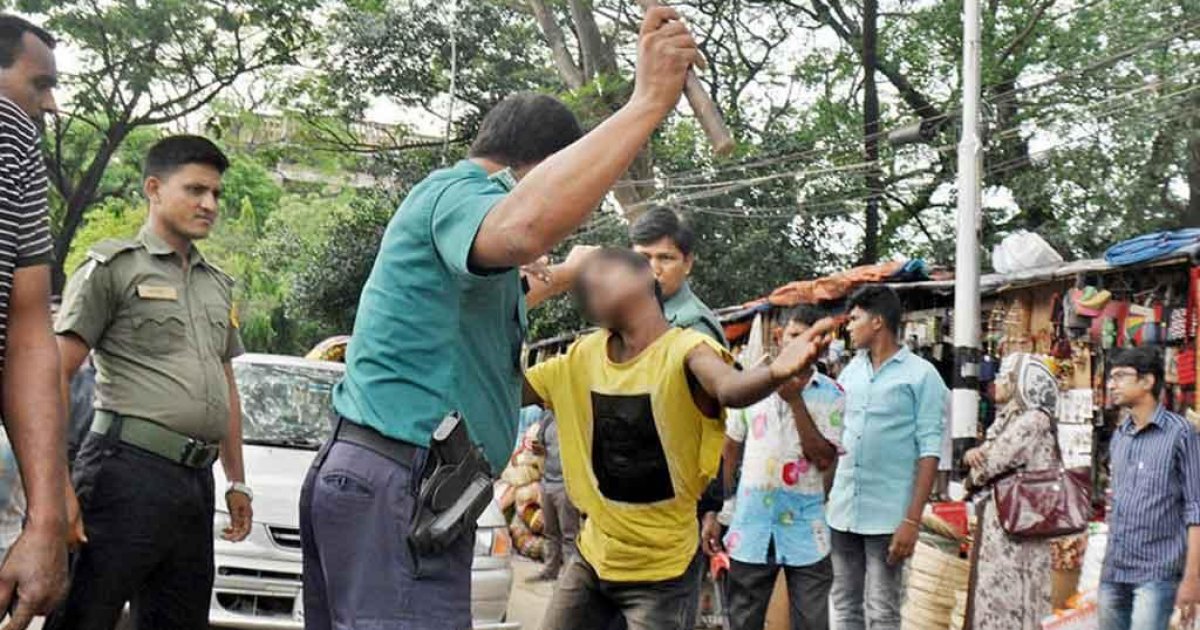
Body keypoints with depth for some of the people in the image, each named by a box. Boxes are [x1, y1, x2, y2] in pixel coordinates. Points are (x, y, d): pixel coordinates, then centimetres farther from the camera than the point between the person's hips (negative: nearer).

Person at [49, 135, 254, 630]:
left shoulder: (218, 286, 22)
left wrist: (236, 480, 22)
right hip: (130, 472, -7)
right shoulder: (114, 266, 1)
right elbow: (57, 372, -6)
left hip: (196, 480, 7)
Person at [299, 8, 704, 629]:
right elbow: (521, 227, -36)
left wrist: (562, 276, 63)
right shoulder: (457, 190, -9)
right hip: (394, 487, -11)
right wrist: (648, 103, -33)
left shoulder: (449, 204, 26)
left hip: (368, 477, 11)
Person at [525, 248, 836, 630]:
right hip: (593, 555, 6)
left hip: (661, 568, -6)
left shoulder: (685, 350, -19)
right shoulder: (582, 358, 0)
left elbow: (731, 389, -40)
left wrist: (775, 372, -61)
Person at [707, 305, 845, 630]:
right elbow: (729, 453, 11)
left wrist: (795, 401, -15)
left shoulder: (831, 394, -2)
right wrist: (714, 511, 7)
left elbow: (824, 459, -11)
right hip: (750, 528, 2)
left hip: (806, 532, -1)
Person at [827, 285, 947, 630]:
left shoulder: (921, 375, -5)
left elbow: (929, 452, -8)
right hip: (842, 510, 6)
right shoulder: (852, 370, 12)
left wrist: (912, 519, -14)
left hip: (887, 515, -5)